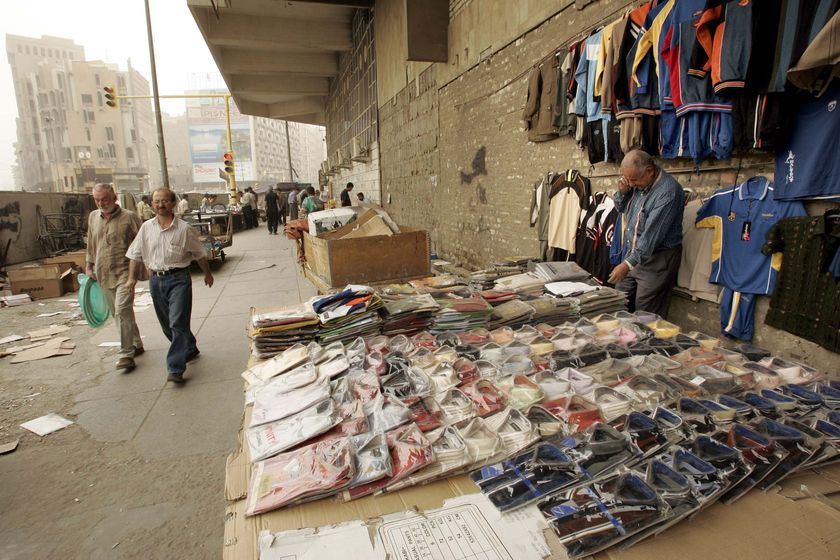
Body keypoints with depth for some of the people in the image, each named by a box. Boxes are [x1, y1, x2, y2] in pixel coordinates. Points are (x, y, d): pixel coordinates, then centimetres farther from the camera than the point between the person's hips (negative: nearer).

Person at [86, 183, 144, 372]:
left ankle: (126, 355, -11)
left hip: (124, 273, -6)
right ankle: (136, 344, 28)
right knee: (118, 313, 13)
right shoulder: (93, 217, 11)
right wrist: (89, 266, 19)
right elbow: (91, 245, 22)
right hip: (103, 275, 6)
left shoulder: (129, 217, -6)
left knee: (122, 311, -16)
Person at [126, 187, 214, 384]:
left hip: (178, 279, -5)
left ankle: (175, 368, -8)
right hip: (156, 279, 5)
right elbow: (136, 255, 11)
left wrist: (207, 274, 11)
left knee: (178, 323, -10)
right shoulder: (146, 228, 5)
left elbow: (199, 254, 4)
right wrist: (132, 278, 4)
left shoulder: (184, 228, -6)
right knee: (167, 324, 15)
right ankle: (189, 349, 37)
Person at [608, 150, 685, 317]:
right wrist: (622, 191, -4)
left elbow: (652, 234, -27)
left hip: (658, 259, -8)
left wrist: (628, 264, -30)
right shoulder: (639, 183, 3)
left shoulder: (668, 191, -22)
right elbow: (621, 208, 18)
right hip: (633, 253, 8)